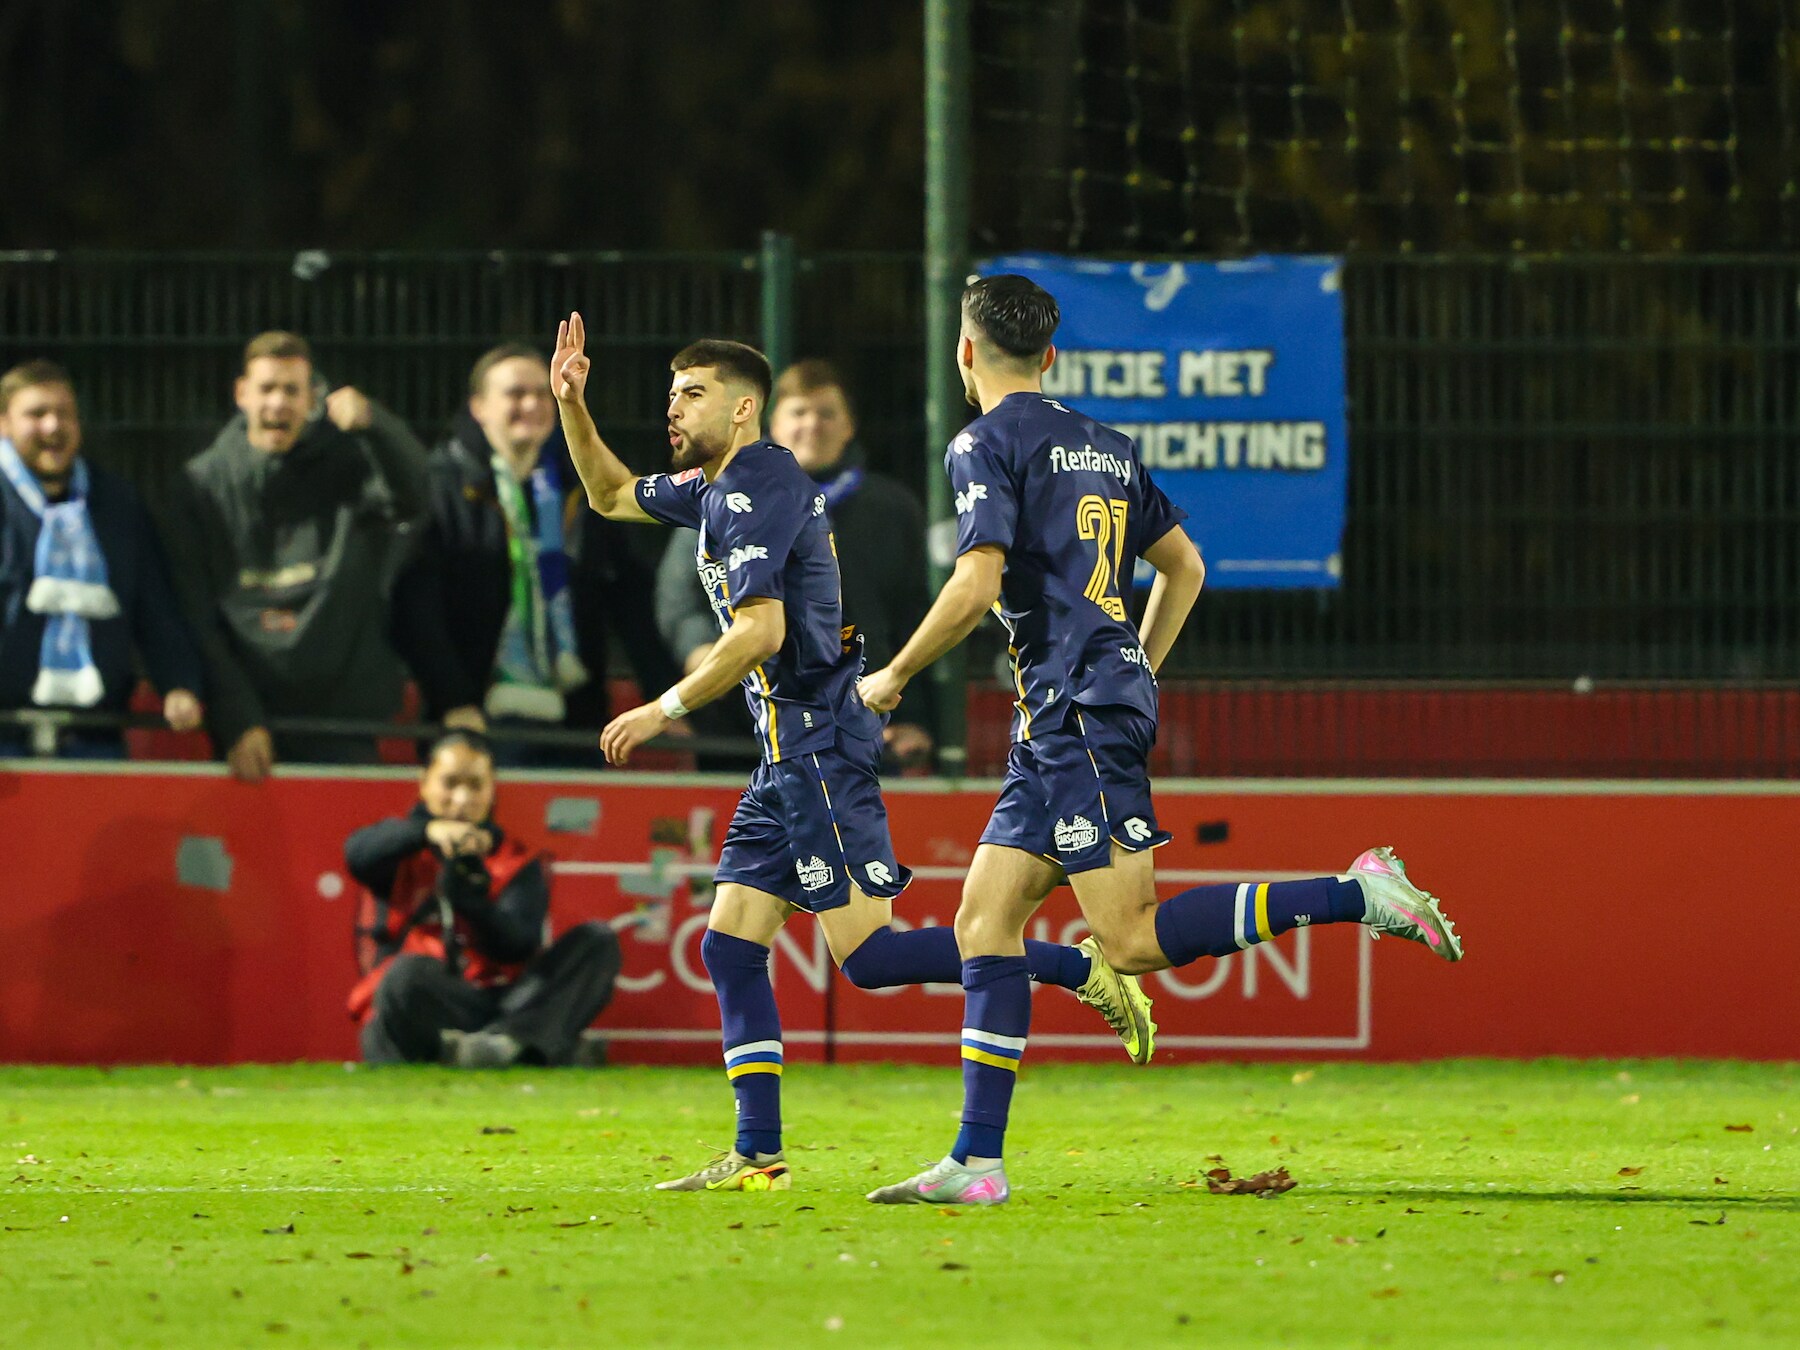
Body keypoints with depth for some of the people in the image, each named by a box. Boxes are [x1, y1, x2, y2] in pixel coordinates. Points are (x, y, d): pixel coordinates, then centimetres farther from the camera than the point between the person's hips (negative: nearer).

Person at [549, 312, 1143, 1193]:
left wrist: (666, 710, -13)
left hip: (818, 740, -10)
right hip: (790, 754, 10)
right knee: (730, 947, 5)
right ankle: (759, 1157, 4)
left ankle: (1081, 969, -11)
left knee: (866, 954, -14)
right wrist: (571, 404, 18)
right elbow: (611, 495, 32)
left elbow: (760, 633, -22)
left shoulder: (755, 489, -13)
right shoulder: (716, 485, 17)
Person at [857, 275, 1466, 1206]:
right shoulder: (1103, 446, 18)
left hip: (1077, 712, -9)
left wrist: (892, 679, -5)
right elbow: (1184, 567, 24)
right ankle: (975, 1164, 2)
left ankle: (1359, 896, -15)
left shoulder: (988, 445, -7)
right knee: (983, 919, 7)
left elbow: (976, 587, -17)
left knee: (1132, 939, -12)